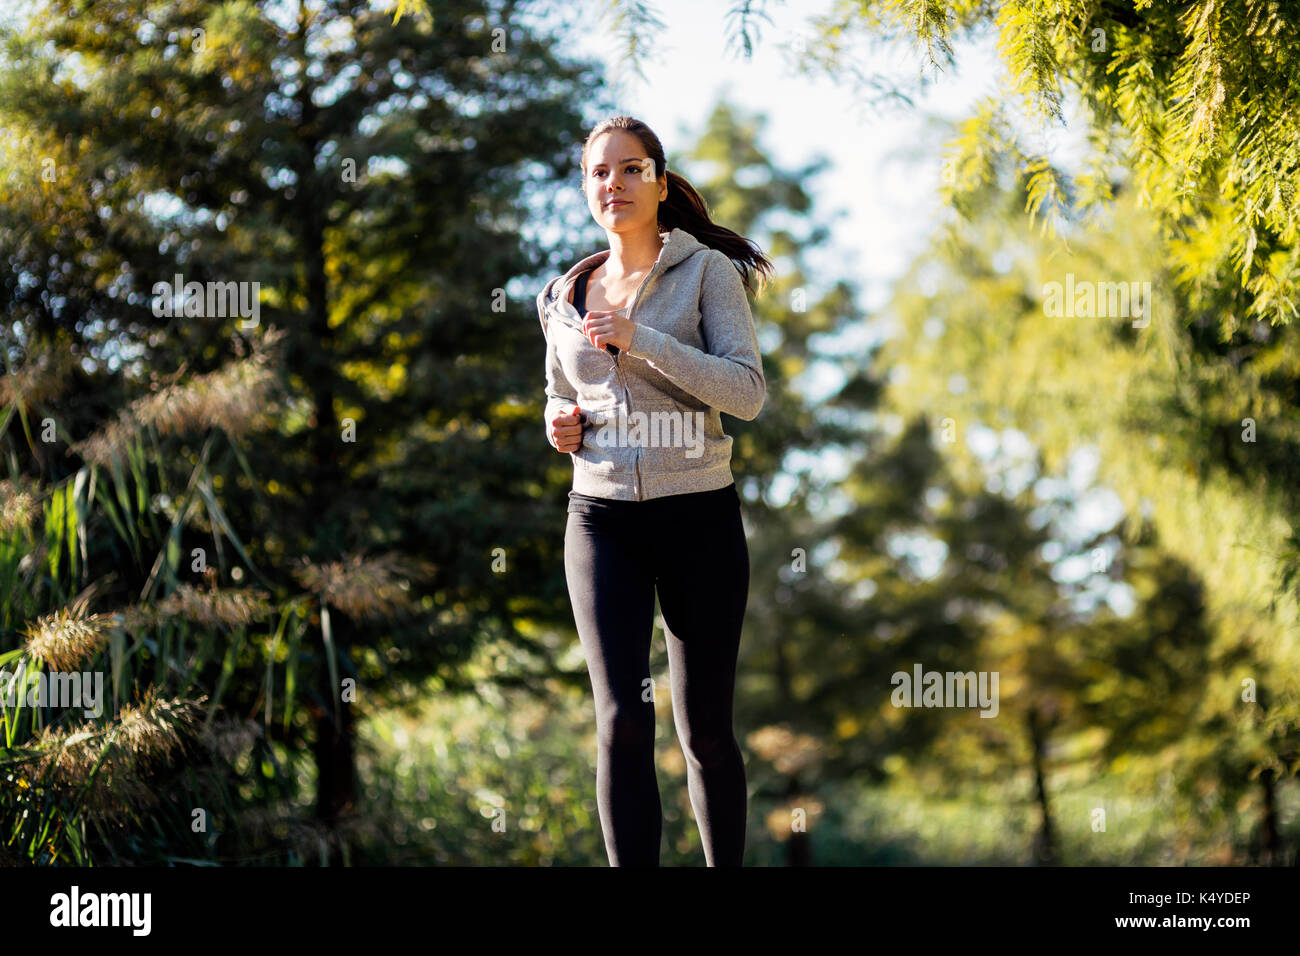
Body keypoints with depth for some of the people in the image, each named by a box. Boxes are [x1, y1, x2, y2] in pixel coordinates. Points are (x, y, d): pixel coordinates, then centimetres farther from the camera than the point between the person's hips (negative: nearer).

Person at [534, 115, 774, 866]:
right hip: (603, 521, 2)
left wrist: (638, 340, -18)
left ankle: (727, 865, 22)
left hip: (699, 515, -2)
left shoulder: (706, 271, -1)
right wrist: (560, 425, 2)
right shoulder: (565, 298, 11)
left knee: (706, 728, 4)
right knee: (622, 720, -11)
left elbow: (748, 394, -12)